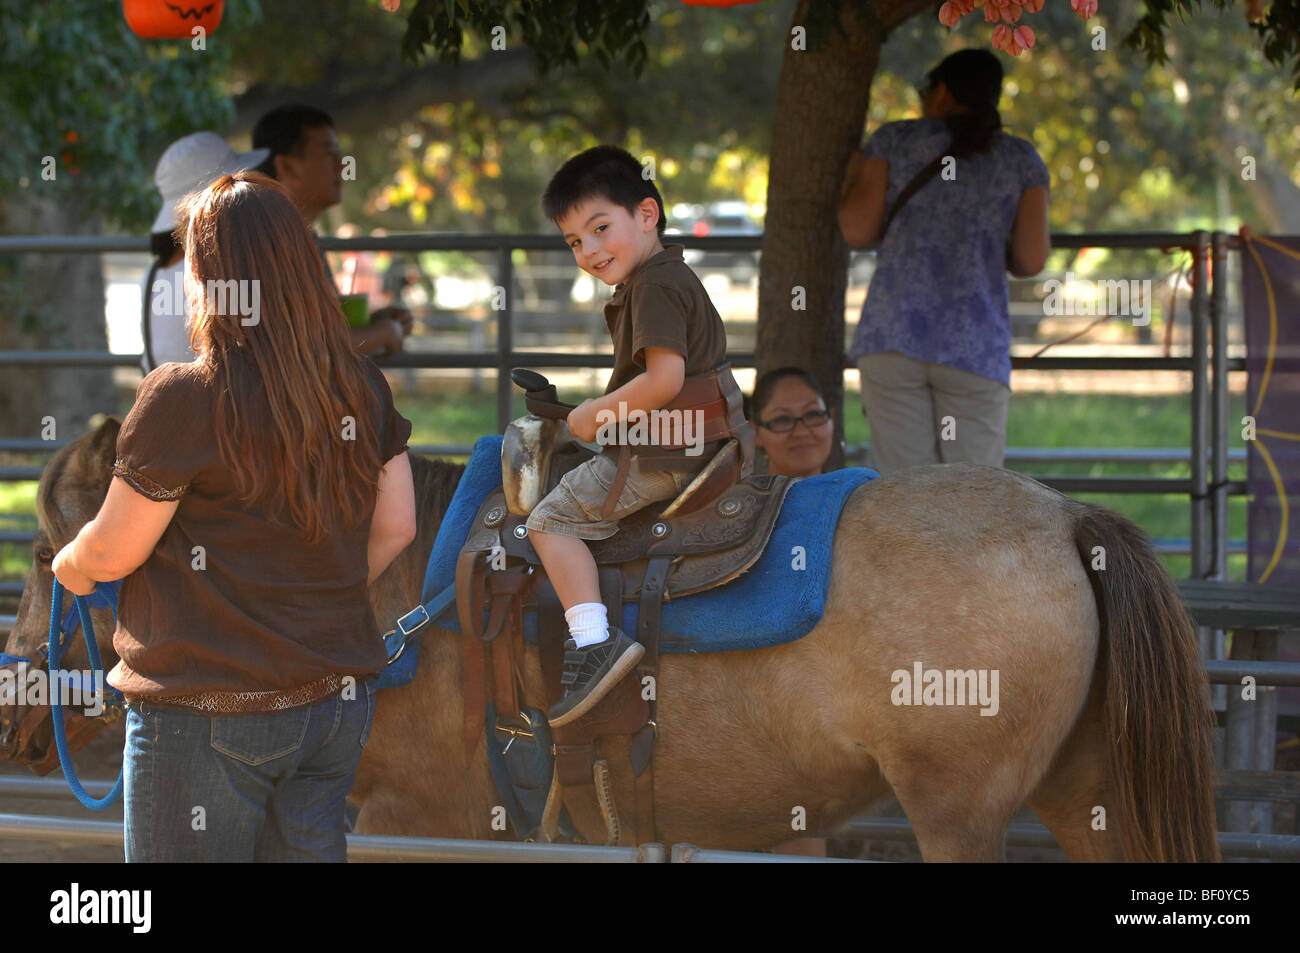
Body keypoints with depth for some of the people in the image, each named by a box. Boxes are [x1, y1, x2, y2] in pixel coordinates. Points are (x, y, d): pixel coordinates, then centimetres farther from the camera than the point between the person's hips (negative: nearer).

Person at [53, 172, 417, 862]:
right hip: (338, 698, 6)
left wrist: (69, 566, 14)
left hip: (208, 719, -6)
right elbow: (395, 525, 11)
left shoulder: (183, 398, -16)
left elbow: (110, 553, -8)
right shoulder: (361, 387, 2)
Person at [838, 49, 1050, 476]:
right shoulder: (1021, 158, 11)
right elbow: (1032, 260, 3)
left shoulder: (895, 139, 9)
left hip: (893, 335, 0)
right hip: (976, 351, 0)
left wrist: (852, 177, 23)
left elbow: (857, 230, 2)